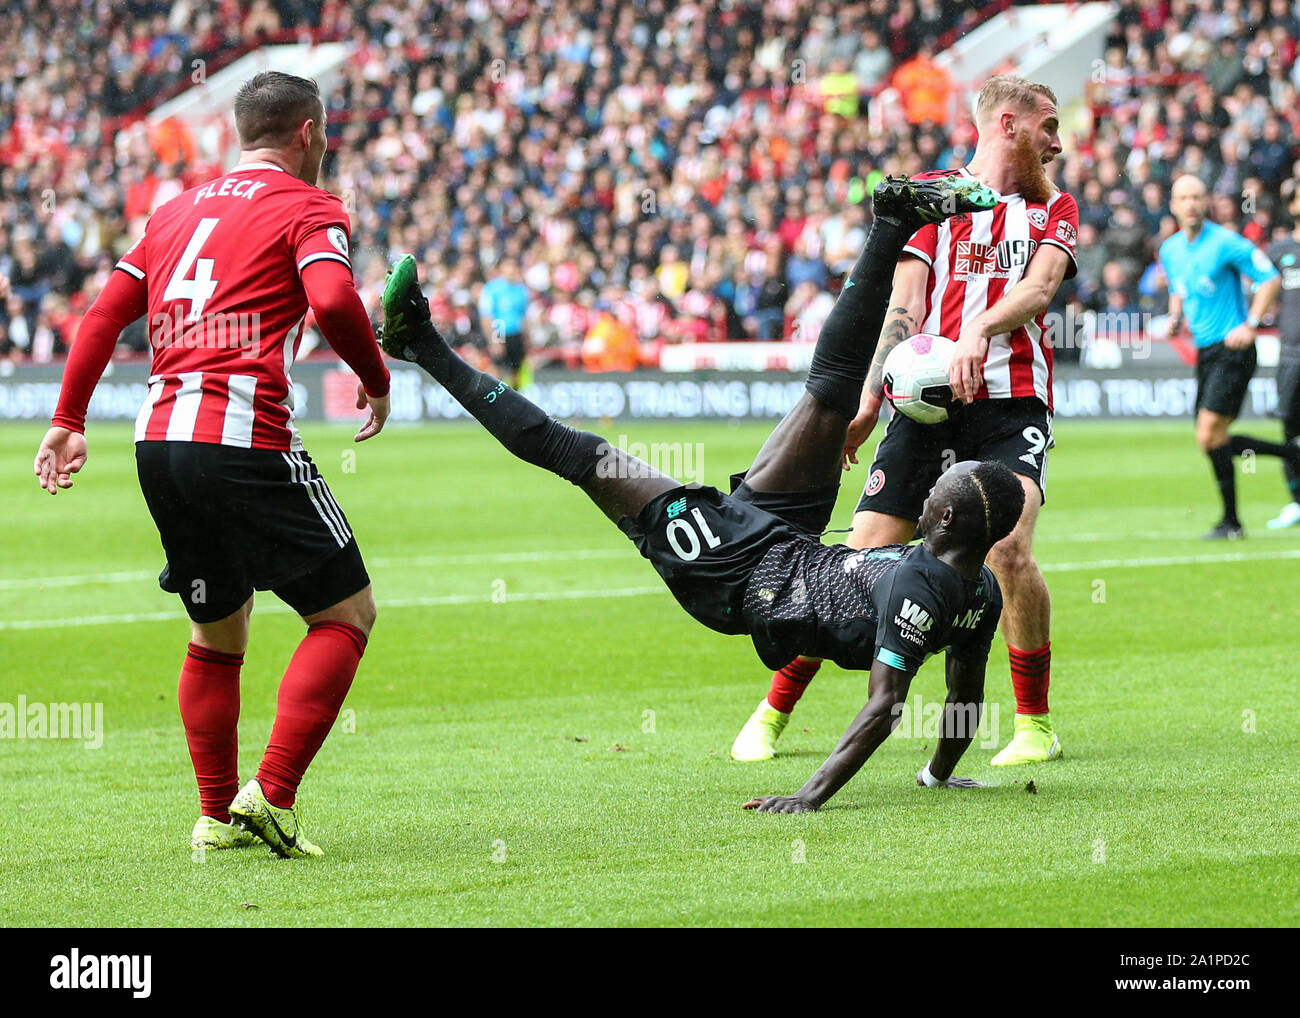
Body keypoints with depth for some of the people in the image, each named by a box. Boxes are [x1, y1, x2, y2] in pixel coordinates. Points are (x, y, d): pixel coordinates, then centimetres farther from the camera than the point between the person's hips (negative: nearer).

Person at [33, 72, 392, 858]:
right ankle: (272, 797, -8)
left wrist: (70, 423, 24)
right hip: (245, 440, -7)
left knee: (218, 631, 21)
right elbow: (333, 299, -17)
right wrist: (377, 378, -1)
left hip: (159, 440, 7)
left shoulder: (179, 209, 22)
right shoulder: (308, 207, 2)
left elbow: (105, 314, 19)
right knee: (347, 612, 3)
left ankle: (216, 816, 19)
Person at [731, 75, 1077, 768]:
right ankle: (771, 715, 11)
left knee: (1009, 550, -21)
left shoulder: (1055, 209, 17)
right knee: (862, 559, -4)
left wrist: (979, 329, -23)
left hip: (1011, 405, 0)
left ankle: (1035, 726, -4)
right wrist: (867, 399, -10)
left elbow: (1039, 288, -2)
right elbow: (905, 301, 3)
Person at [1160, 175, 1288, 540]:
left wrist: (1250, 324, -17)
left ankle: (1231, 521, -4)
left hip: (1232, 349, -8)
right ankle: (1293, 454, 20)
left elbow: (1270, 278, -9)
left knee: (1210, 437, -14)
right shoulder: (1170, 250, 10)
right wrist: (1175, 317, 6)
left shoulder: (1226, 243, -12)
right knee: (1212, 440, 6)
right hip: (1204, 351, 8)